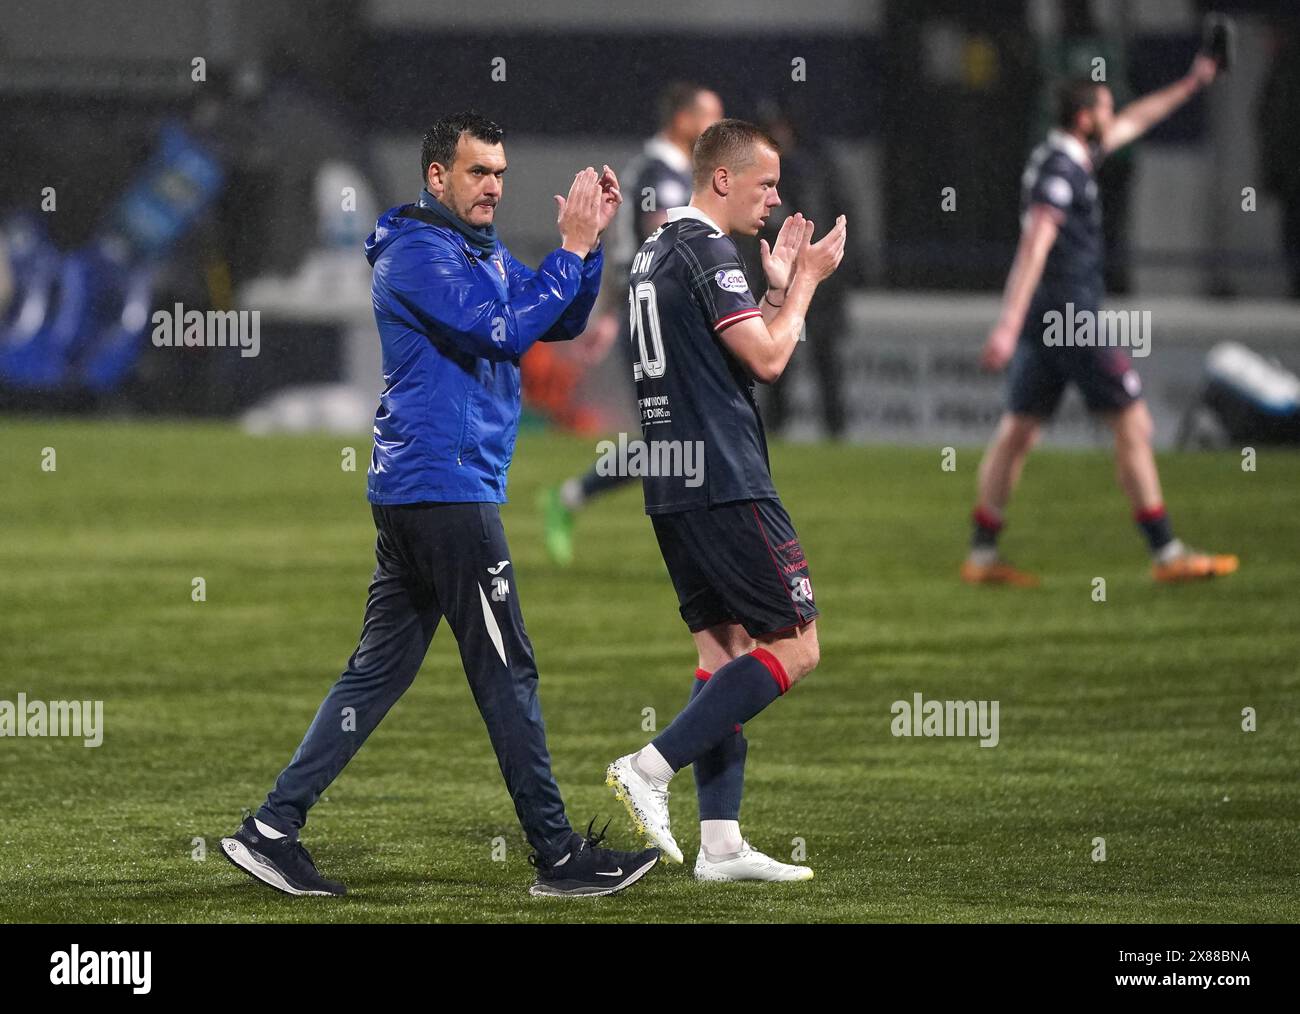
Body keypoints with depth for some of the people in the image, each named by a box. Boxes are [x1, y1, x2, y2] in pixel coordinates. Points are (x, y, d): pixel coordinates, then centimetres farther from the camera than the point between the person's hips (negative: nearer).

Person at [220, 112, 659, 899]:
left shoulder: (482, 251, 19)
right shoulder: (420, 252, -12)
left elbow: (561, 323, 17)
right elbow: (504, 331, -22)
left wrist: (589, 242, 3)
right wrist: (571, 250, -19)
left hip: (412, 496, 10)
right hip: (448, 487, -10)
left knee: (380, 670, 8)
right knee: (507, 674, -5)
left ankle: (274, 830, 6)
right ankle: (559, 856, 0)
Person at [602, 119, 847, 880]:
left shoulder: (657, 249, 19)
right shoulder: (703, 246, -12)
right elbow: (767, 359, -15)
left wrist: (780, 287, 20)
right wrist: (803, 284, -2)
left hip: (672, 486, 10)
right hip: (726, 483, -10)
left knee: (724, 646, 10)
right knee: (794, 648, -7)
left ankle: (721, 841, 4)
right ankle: (652, 768, -14)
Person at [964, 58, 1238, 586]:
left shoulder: (1072, 156, 14)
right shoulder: (1060, 171, -15)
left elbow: (1132, 122, 32)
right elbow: (1034, 248, -24)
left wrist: (1190, 85, 39)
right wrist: (1008, 325, -31)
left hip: (1042, 322, 10)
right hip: (1069, 317, -10)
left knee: (1017, 431, 8)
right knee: (1132, 423, -5)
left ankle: (982, 555, 8)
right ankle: (1166, 554, -4)